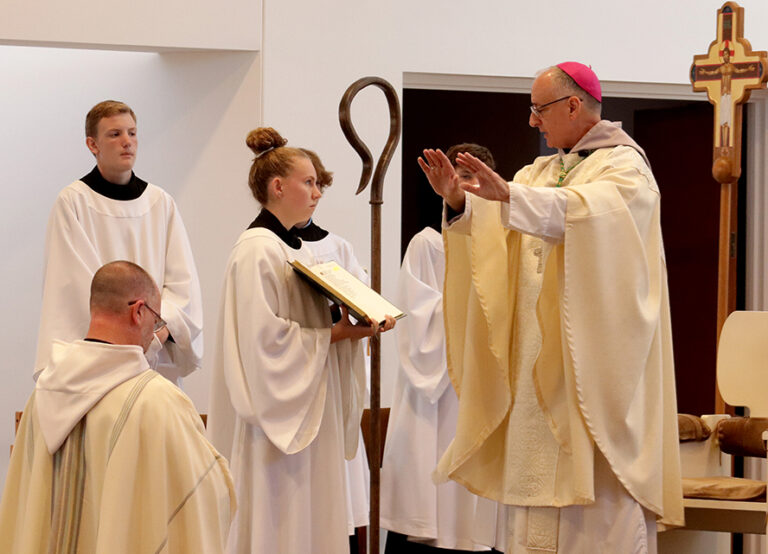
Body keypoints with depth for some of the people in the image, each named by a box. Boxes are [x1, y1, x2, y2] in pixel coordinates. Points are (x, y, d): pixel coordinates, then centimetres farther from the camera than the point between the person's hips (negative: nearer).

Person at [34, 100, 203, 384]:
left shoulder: (161, 202, 11)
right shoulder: (73, 201, -1)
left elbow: (183, 280, 7)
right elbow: (82, 284, -7)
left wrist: (164, 325, -12)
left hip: (159, 356, 3)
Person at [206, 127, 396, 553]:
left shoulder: (295, 247, 15)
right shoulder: (257, 250, -15)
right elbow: (264, 334, -22)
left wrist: (360, 323, 1)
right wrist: (334, 335, -17)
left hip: (310, 413, 9)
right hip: (277, 413, -9)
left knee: (310, 514, 10)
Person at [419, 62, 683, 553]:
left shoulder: (624, 168, -5)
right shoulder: (543, 171, 18)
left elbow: (582, 209, -26)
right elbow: (494, 223, 4)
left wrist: (509, 194, -38)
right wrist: (460, 200, -16)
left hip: (593, 353, -7)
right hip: (538, 356, 7)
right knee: (537, 468, 4)